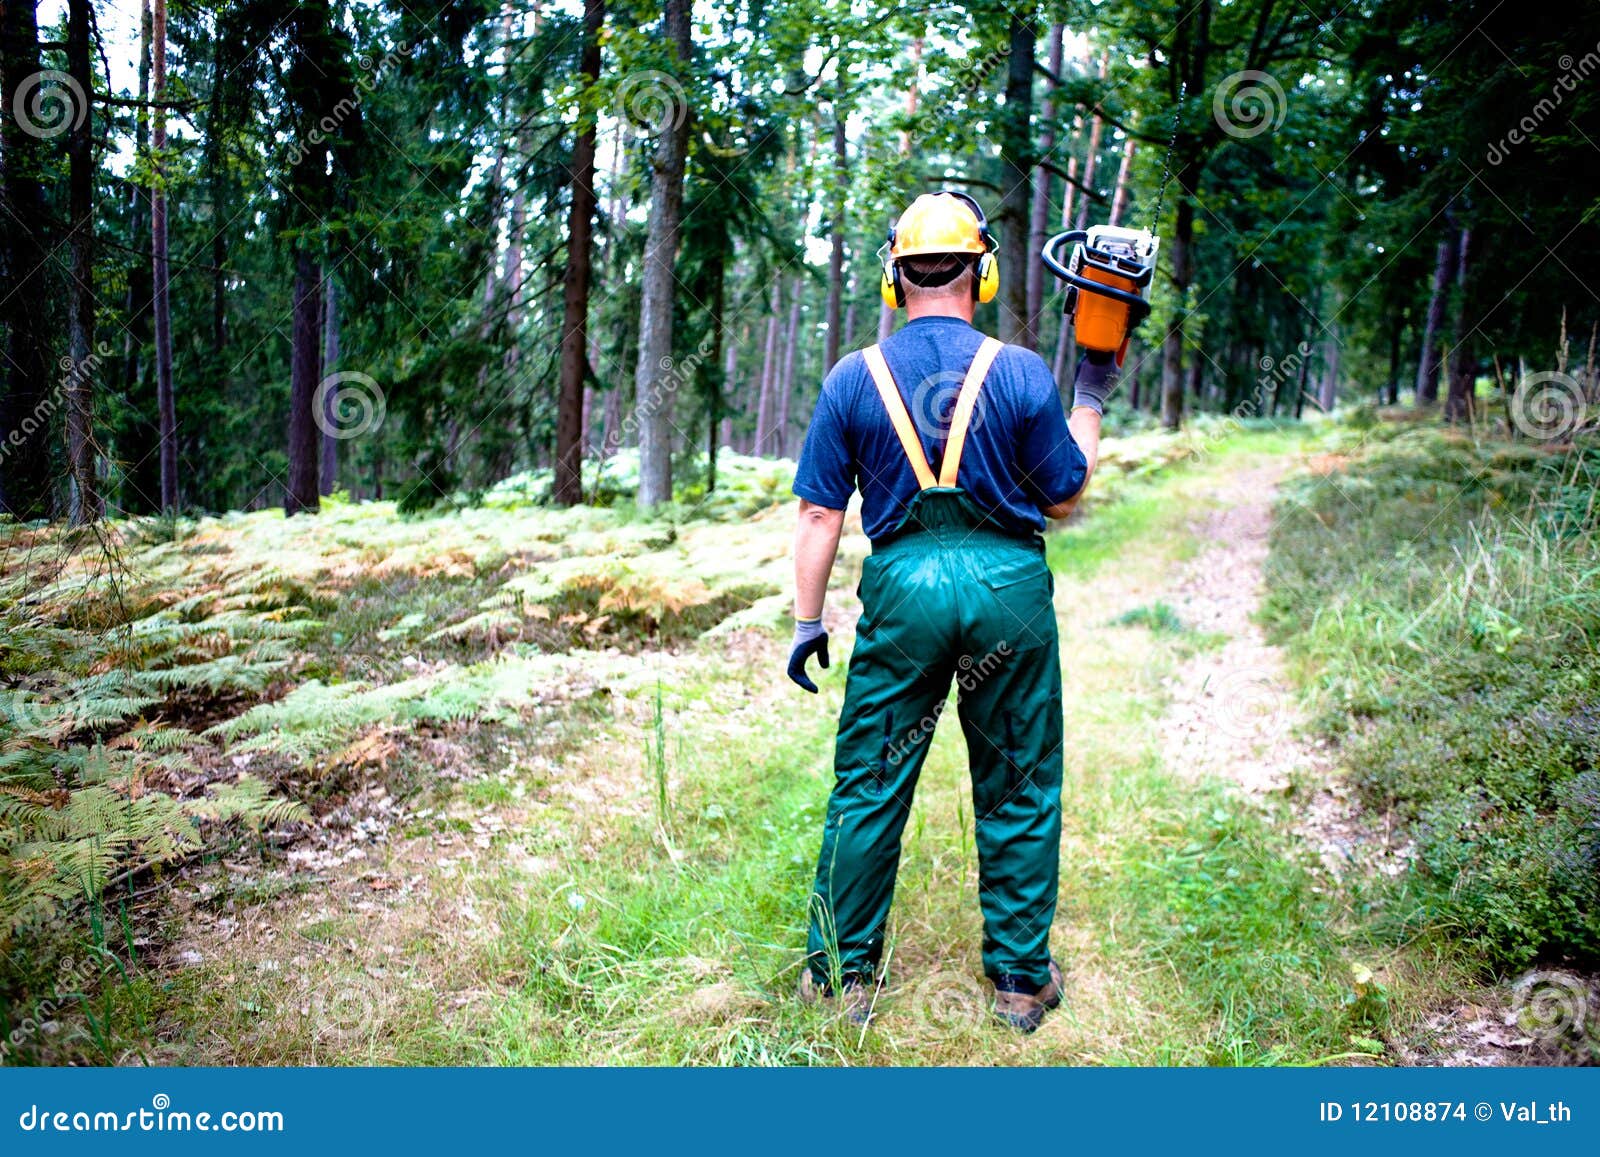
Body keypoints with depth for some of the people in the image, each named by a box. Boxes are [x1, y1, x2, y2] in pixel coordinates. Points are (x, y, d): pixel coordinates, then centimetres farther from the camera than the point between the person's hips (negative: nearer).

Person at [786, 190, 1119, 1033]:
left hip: (903, 589, 1)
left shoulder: (854, 378, 0)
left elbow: (819, 514, 0)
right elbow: (1064, 498, 5)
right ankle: (1021, 980, 25)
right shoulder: (1021, 373, -3)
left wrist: (806, 622, 7)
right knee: (1019, 793, 13)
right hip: (1008, 587, 0)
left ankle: (842, 974, 21)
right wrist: (1091, 398, 15)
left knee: (869, 789, 11)